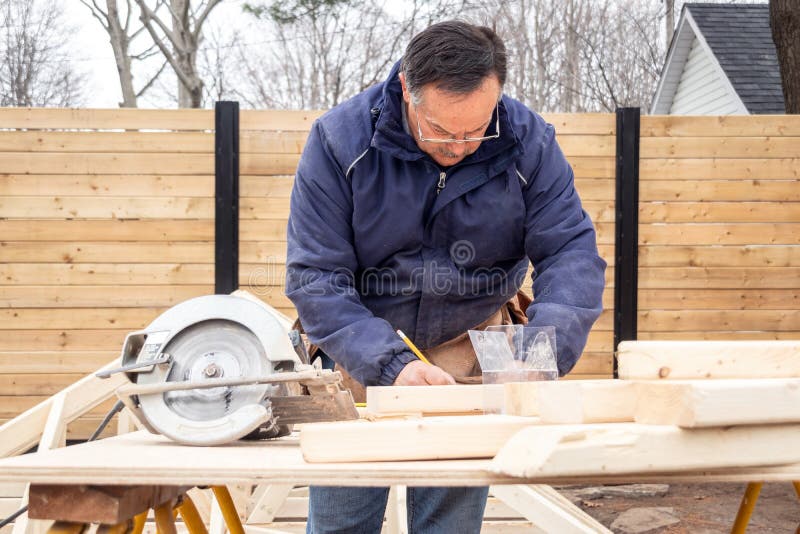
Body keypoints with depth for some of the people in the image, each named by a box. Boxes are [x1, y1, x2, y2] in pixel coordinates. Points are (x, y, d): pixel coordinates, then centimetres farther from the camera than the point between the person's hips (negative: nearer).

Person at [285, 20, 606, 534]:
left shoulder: (529, 142, -13)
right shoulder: (338, 140, -19)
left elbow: (572, 250, -12)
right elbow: (315, 277, -20)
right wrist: (390, 363, -32)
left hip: (471, 346, 1)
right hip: (359, 350, -1)